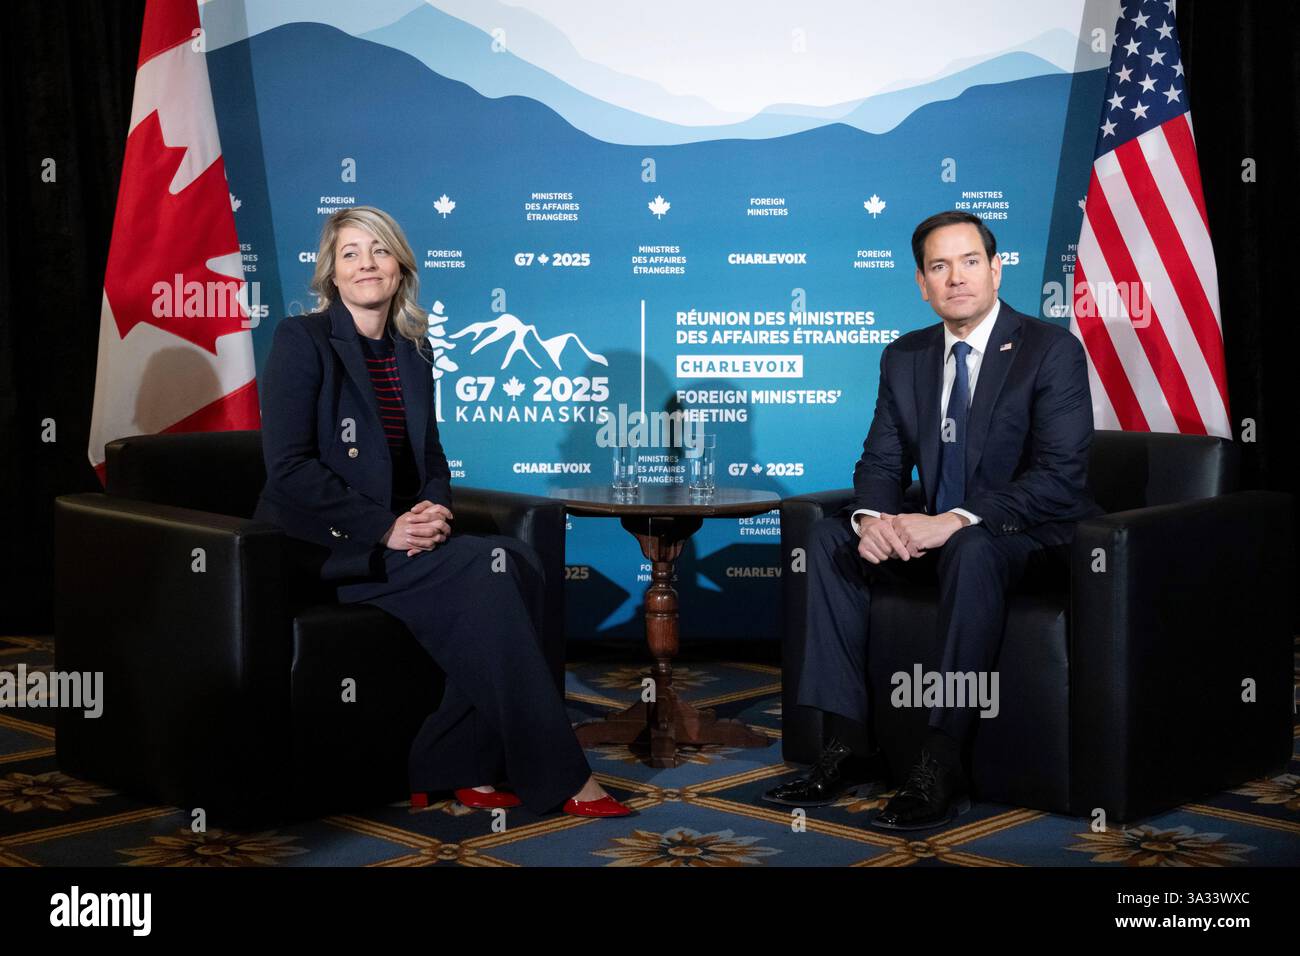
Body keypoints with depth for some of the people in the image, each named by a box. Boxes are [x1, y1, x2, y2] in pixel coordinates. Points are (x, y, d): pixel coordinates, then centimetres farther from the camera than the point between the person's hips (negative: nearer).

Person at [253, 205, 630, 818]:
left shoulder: (412, 351, 14)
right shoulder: (301, 340, -6)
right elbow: (288, 467, -14)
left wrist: (434, 509, -6)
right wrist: (383, 529, -19)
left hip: (399, 535, 6)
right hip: (322, 546, -6)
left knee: (518, 563, -21)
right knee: (485, 568, -26)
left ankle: (458, 768, -16)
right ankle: (553, 777, -20)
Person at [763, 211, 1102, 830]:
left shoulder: (1052, 350, -12)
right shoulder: (904, 357, 8)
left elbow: (1059, 477, -21)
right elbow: (881, 462, 7)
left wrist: (956, 521, -31)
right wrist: (872, 517, -18)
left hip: (1036, 538, -6)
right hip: (938, 534, 7)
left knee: (972, 547, -38)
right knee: (830, 537, -12)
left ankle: (941, 766, -35)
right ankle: (847, 745, -14)